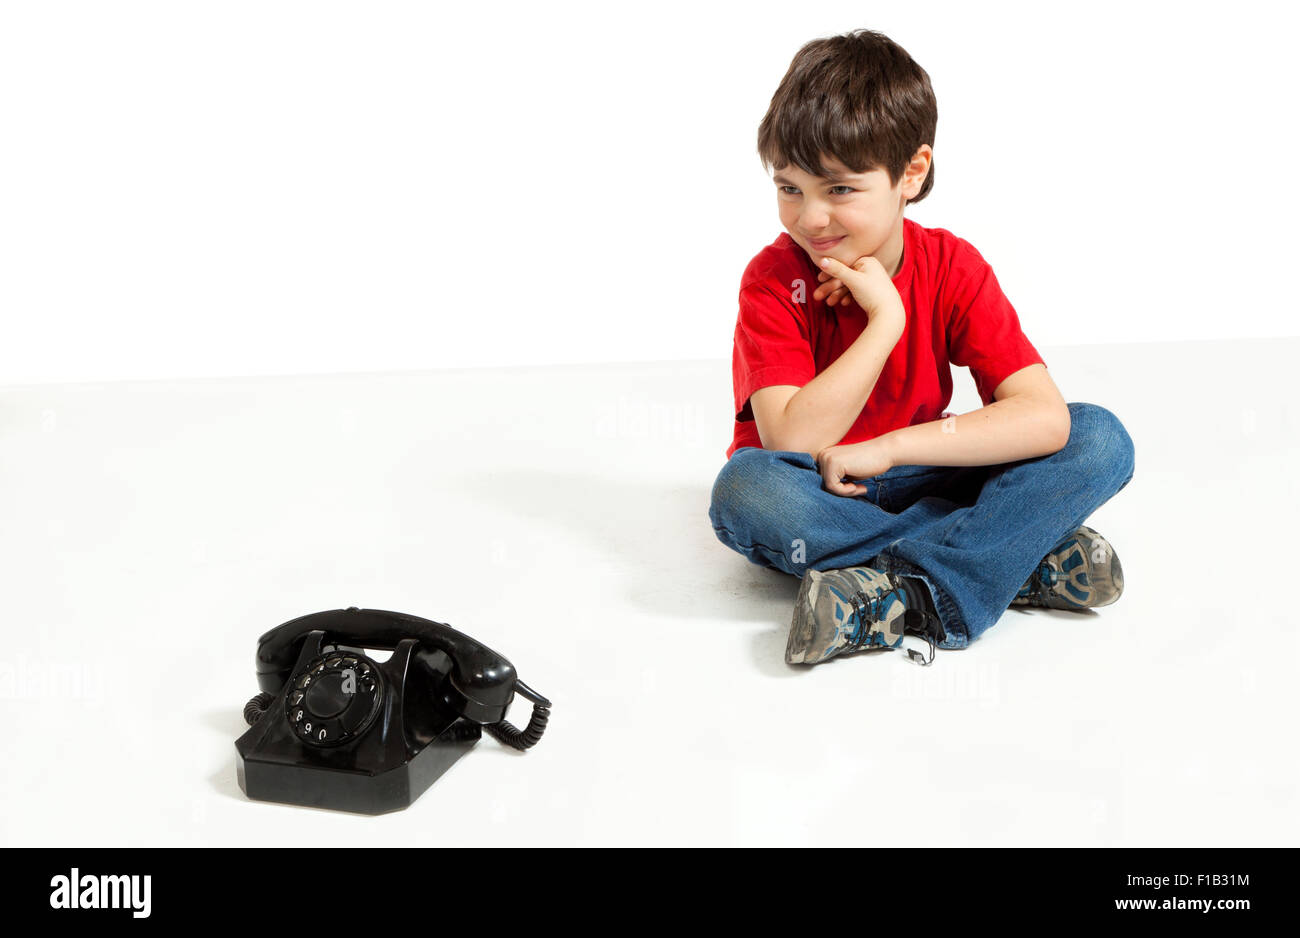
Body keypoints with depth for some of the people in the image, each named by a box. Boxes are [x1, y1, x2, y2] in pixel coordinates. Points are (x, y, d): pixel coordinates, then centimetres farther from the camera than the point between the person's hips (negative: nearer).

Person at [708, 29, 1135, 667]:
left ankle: (896, 601, -31)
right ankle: (1018, 560, -27)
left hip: (913, 481, 2)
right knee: (743, 493, -38)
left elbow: (1045, 418, -21)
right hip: (816, 495, -2)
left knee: (1101, 440, -17)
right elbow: (792, 443, -27)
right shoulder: (774, 279, -16)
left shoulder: (954, 269, -10)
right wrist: (885, 317, -27)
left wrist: (886, 449, -29)